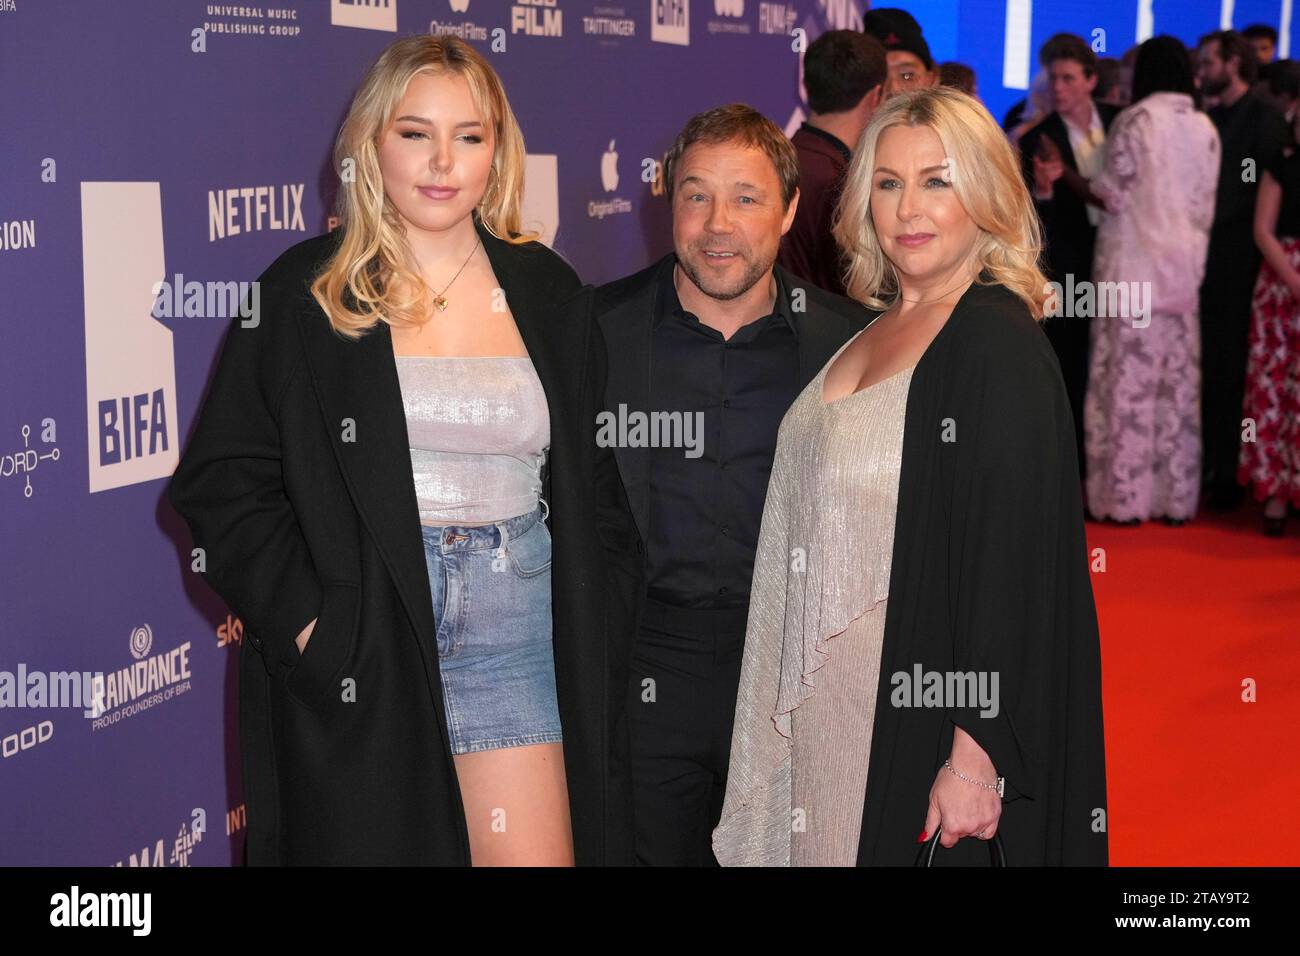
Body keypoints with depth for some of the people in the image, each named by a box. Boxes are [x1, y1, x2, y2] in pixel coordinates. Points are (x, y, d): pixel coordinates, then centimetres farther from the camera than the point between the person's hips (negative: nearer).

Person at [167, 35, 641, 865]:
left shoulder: (548, 292, 9)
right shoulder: (308, 292, 0)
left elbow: (595, 483, 14)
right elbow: (222, 479, -2)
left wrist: (597, 631, 5)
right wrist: (301, 616, -11)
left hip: (515, 632, 2)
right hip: (353, 647, -2)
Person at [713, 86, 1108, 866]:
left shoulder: (1000, 342, -15)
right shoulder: (875, 331, 10)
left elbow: (1013, 561, -19)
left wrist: (976, 758, -21)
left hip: (917, 715, -8)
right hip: (829, 709, 8)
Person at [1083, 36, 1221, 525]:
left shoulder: (1135, 120, -7)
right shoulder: (1205, 128, 8)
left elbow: (1114, 194, -9)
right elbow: (1206, 207, 10)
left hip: (1133, 267, -5)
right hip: (1183, 269, 5)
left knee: (1128, 381, -2)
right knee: (1179, 384, 8)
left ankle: (1124, 494, -1)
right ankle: (1176, 494, 11)